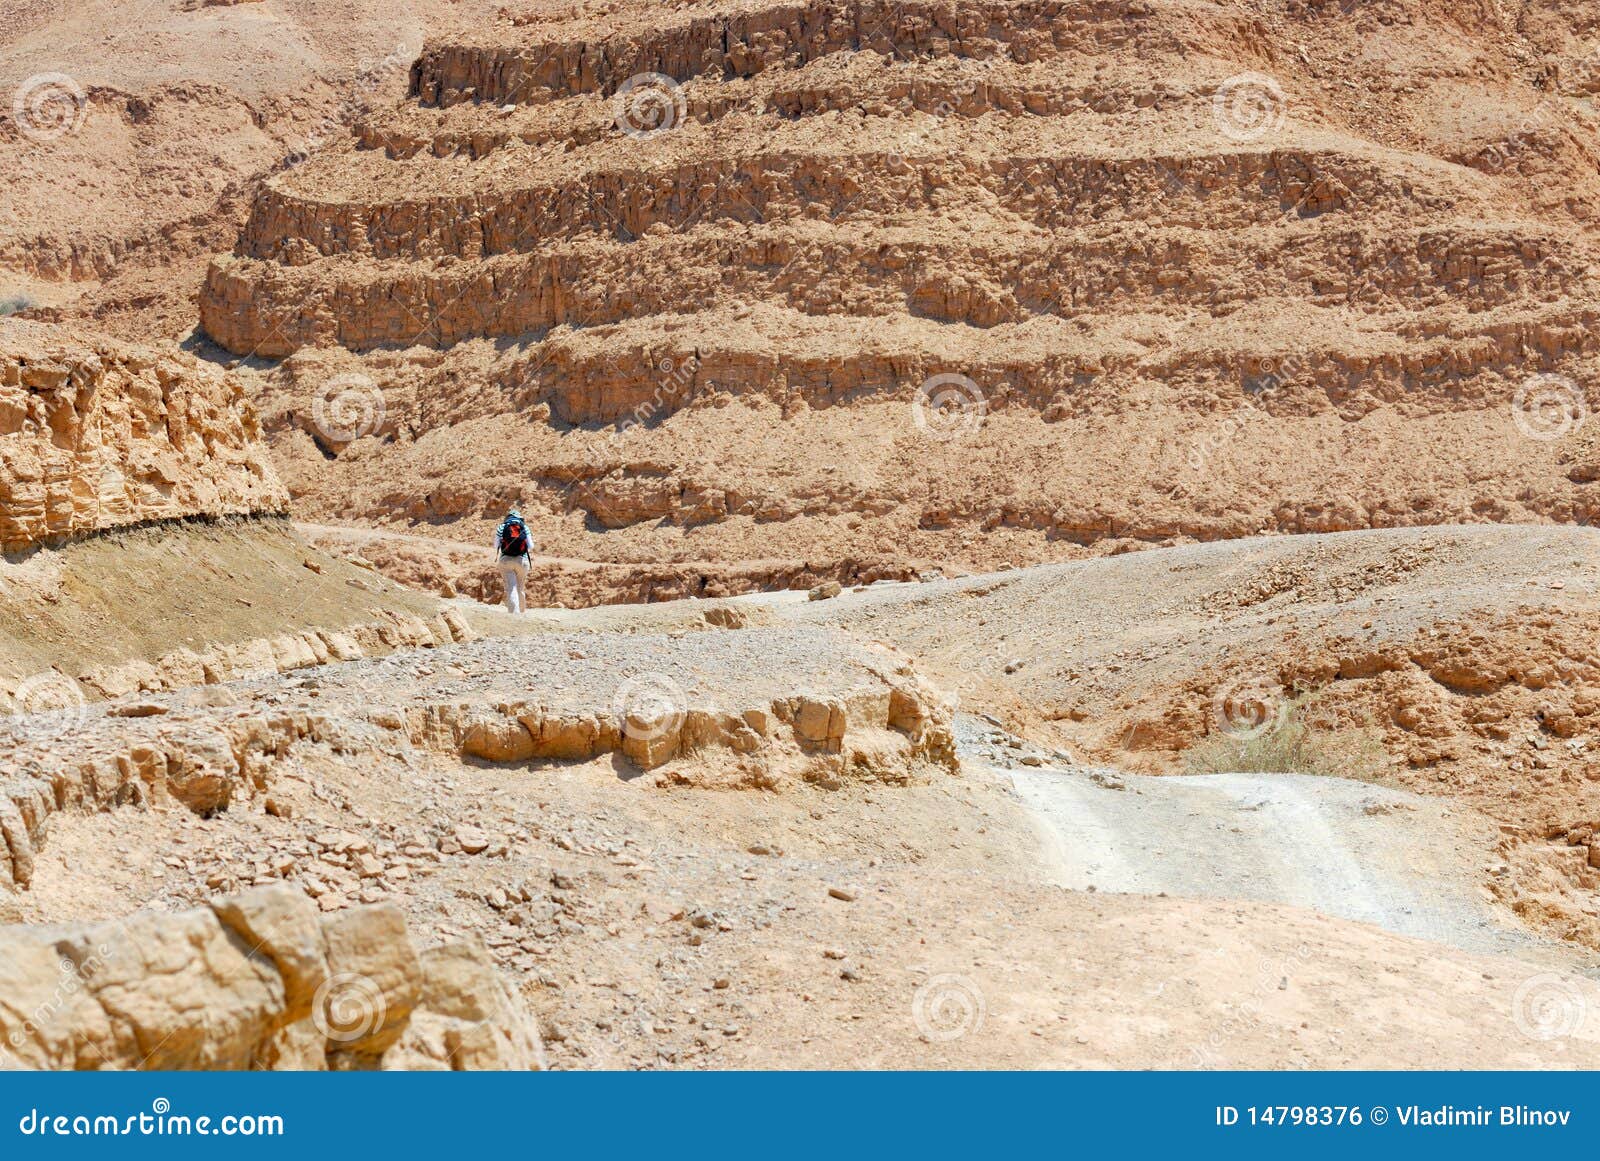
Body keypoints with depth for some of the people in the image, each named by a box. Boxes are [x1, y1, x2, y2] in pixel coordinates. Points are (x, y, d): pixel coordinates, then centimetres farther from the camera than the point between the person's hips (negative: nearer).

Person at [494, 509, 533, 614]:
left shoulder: (502, 527, 7)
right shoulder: (525, 527, 9)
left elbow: (496, 546, 7)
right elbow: (531, 547, 7)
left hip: (506, 559, -1)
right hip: (522, 560, 1)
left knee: (510, 588, -8)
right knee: (520, 588, 15)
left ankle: (514, 613, -23)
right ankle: (520, 611, 24)